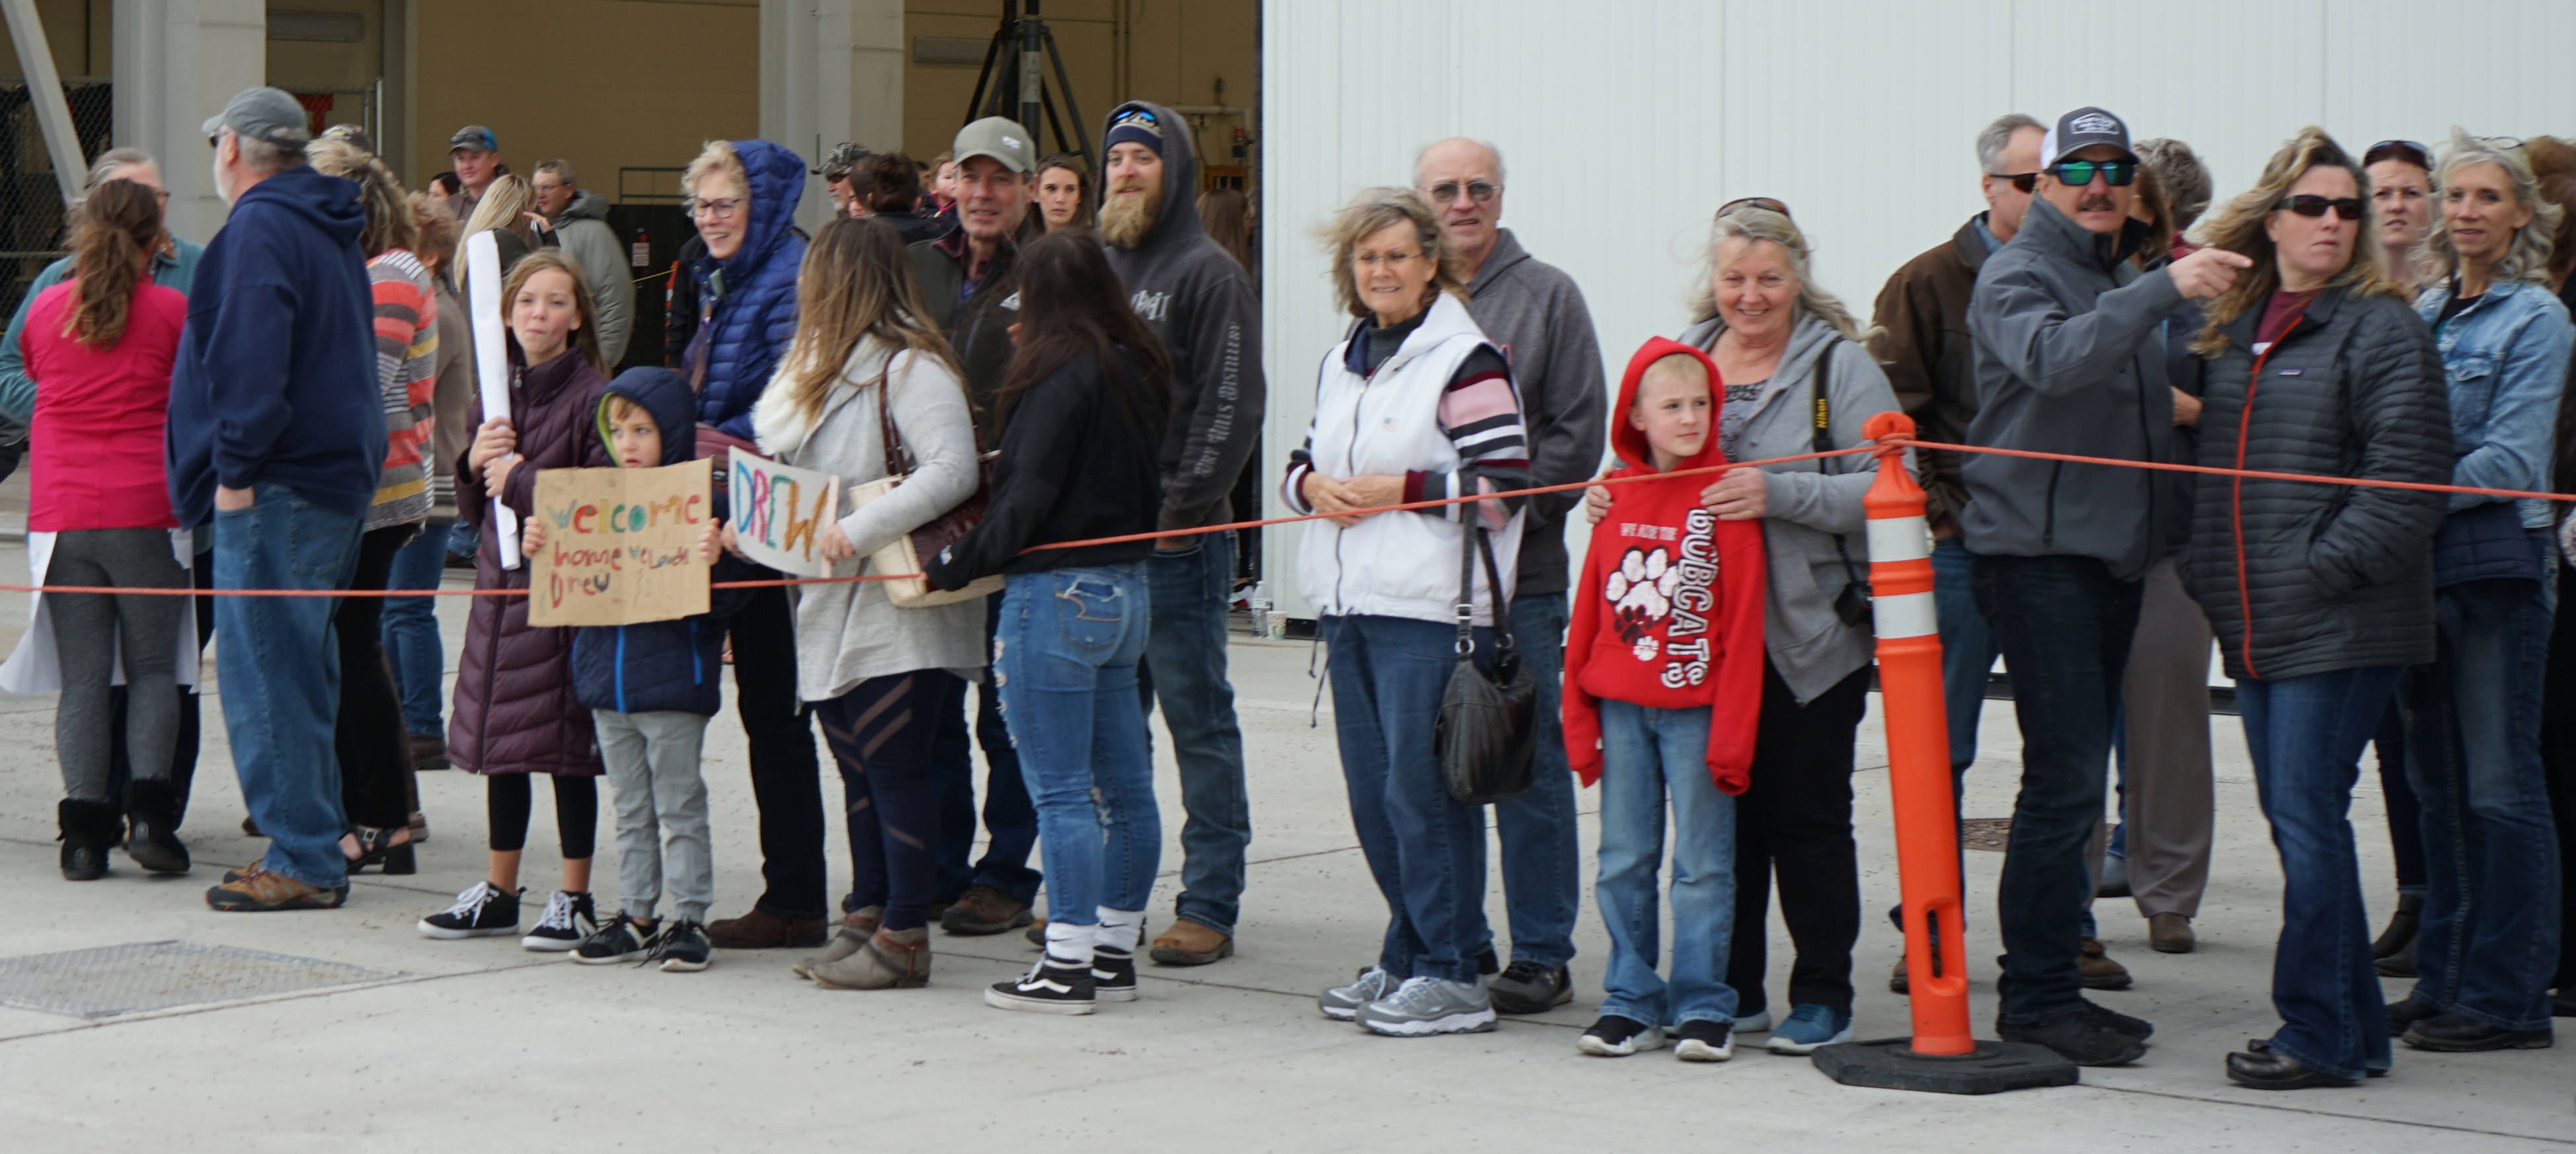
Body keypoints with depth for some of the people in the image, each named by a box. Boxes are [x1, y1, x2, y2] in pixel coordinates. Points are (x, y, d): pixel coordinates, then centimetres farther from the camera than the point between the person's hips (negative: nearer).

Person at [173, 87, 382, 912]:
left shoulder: (258, 229, -11)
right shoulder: (329, 232, 19)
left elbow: (252, 356, -22)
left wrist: (235, 466, -18)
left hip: (275, 488, -10)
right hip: (338, 476, 10)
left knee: (263, 672, -7)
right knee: (300, 671, 15)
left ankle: (301, 862, -8)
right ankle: (314, 849, 20)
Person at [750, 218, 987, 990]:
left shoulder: (910, 369, -13)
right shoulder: (821, 367, 15)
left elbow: (954, 470, -24)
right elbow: (787, 470, 20)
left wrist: (862, 530, -27)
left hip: (899, 612, -9)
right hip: (834, 609, 9)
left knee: (897, 767, -5)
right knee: (857, 771, 14)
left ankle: (904, 937, 0)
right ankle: (865, 917, 22)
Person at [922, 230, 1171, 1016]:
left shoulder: (1061, 375, -15)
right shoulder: (1137, 371, 9)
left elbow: (1026, 500, -17)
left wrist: (954, 565, -9)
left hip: (1057, 592, -8)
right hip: (1127, 588, 8)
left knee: (1061, 790, -4)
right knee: (1124, 785, 11)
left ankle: (1067, 966, -2)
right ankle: (1115, 951, 18)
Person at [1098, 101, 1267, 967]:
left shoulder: (1210, 273, -4)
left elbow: (1230, 409, -10)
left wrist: (1178, 513, -16)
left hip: (1179, 538, -7)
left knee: (1197, 717, -3)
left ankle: (1209, 905, 0)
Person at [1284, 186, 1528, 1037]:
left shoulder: (1465, 361, -6)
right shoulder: (1340, 363, 18)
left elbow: (1505, 484, -13)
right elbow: (1303, 463, 26)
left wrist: (1401, 490, -14)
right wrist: (1312, 487, 3)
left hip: (1430, 609, -8)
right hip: (1349, 607, 8)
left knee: (1421, 790, -7)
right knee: (1372, 792, 10)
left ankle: (1450, 975, 0)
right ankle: (1406, 958, 20)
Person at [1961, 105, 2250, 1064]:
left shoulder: (2128, 281, 20)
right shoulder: (2015, 275, -6)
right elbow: (2053, 358, -28)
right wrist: (2163, 289, -35)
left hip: (2116, 552, 8)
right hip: (2036, 549, -8)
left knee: (2074, 780, 11)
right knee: (2066, 777, -12)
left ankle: (2048, 983, 17)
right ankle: (2038, 995, -7)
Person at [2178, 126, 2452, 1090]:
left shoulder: (2380, 328, -6)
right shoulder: (2233, 330, 16)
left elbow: (2405, 478, -13)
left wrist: (2322, 567, -16)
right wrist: (2207, 573, 14)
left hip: (2339, 628, -7)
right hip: (2254, 624, 7)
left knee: (2307, 817, -9)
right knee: (2293, 819, 10)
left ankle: (2321, 1035, -1)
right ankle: (2354, 1026, 18)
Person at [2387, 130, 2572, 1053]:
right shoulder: (2424, 310, 13)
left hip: (2499, 567, -7)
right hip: (2425, 567, 7)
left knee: (2499, 784, -4)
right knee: (2440, 783, 11)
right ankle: (2444, 983, 18)